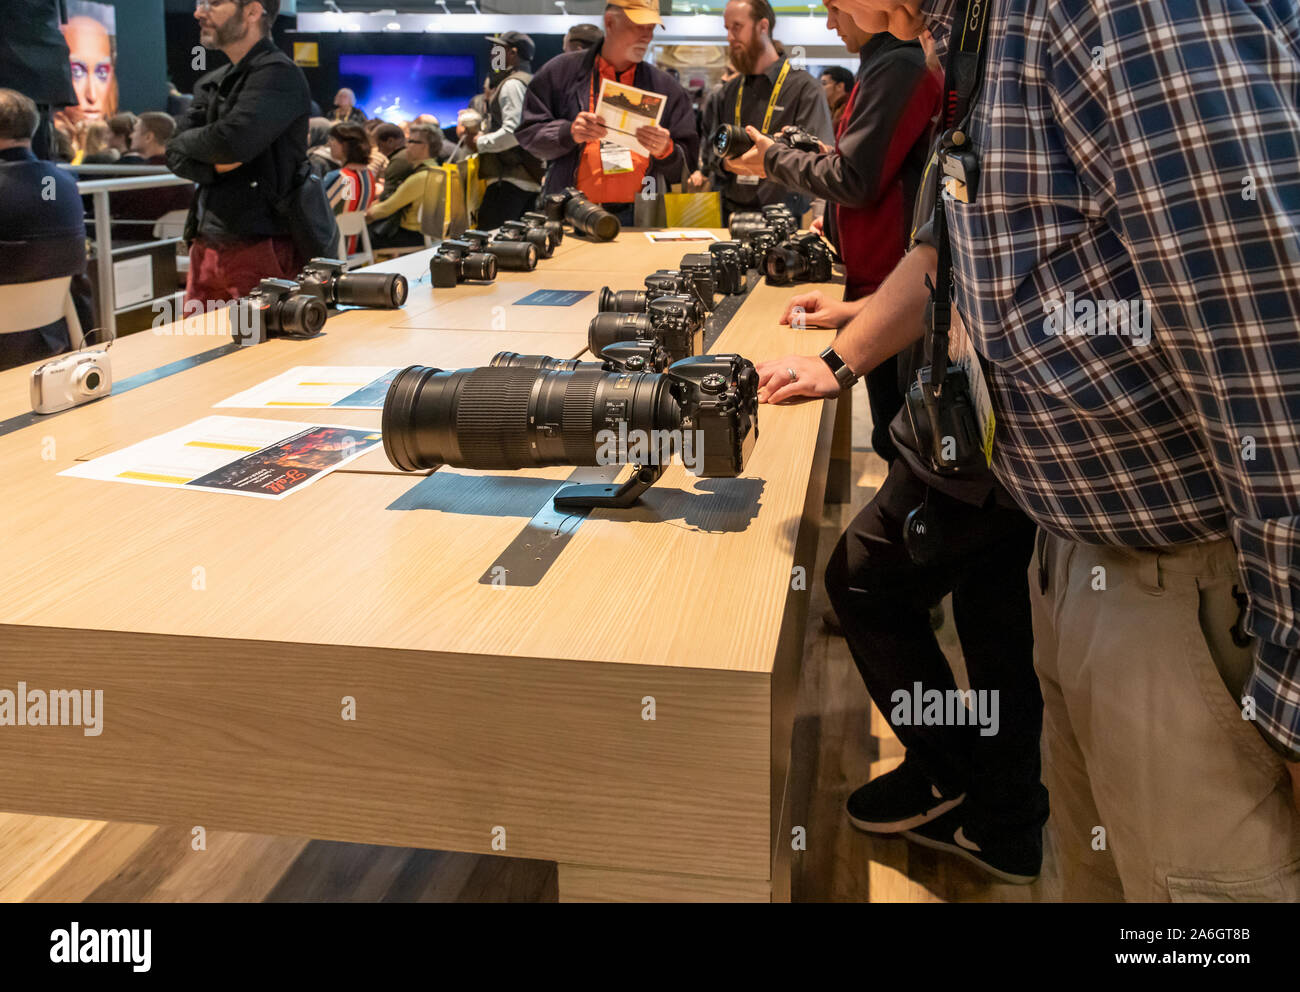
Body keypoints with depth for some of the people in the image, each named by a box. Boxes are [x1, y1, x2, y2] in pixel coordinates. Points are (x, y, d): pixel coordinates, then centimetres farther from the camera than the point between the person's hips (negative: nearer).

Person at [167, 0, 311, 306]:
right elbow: (176, 156, 10)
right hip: (206, 246, 8)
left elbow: (232, 141, -21)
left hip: (258, 248, -8)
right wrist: (214, 165, -11)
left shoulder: (278, 74, -9)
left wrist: (186, 141, -1)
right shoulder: (211, 84, 17)